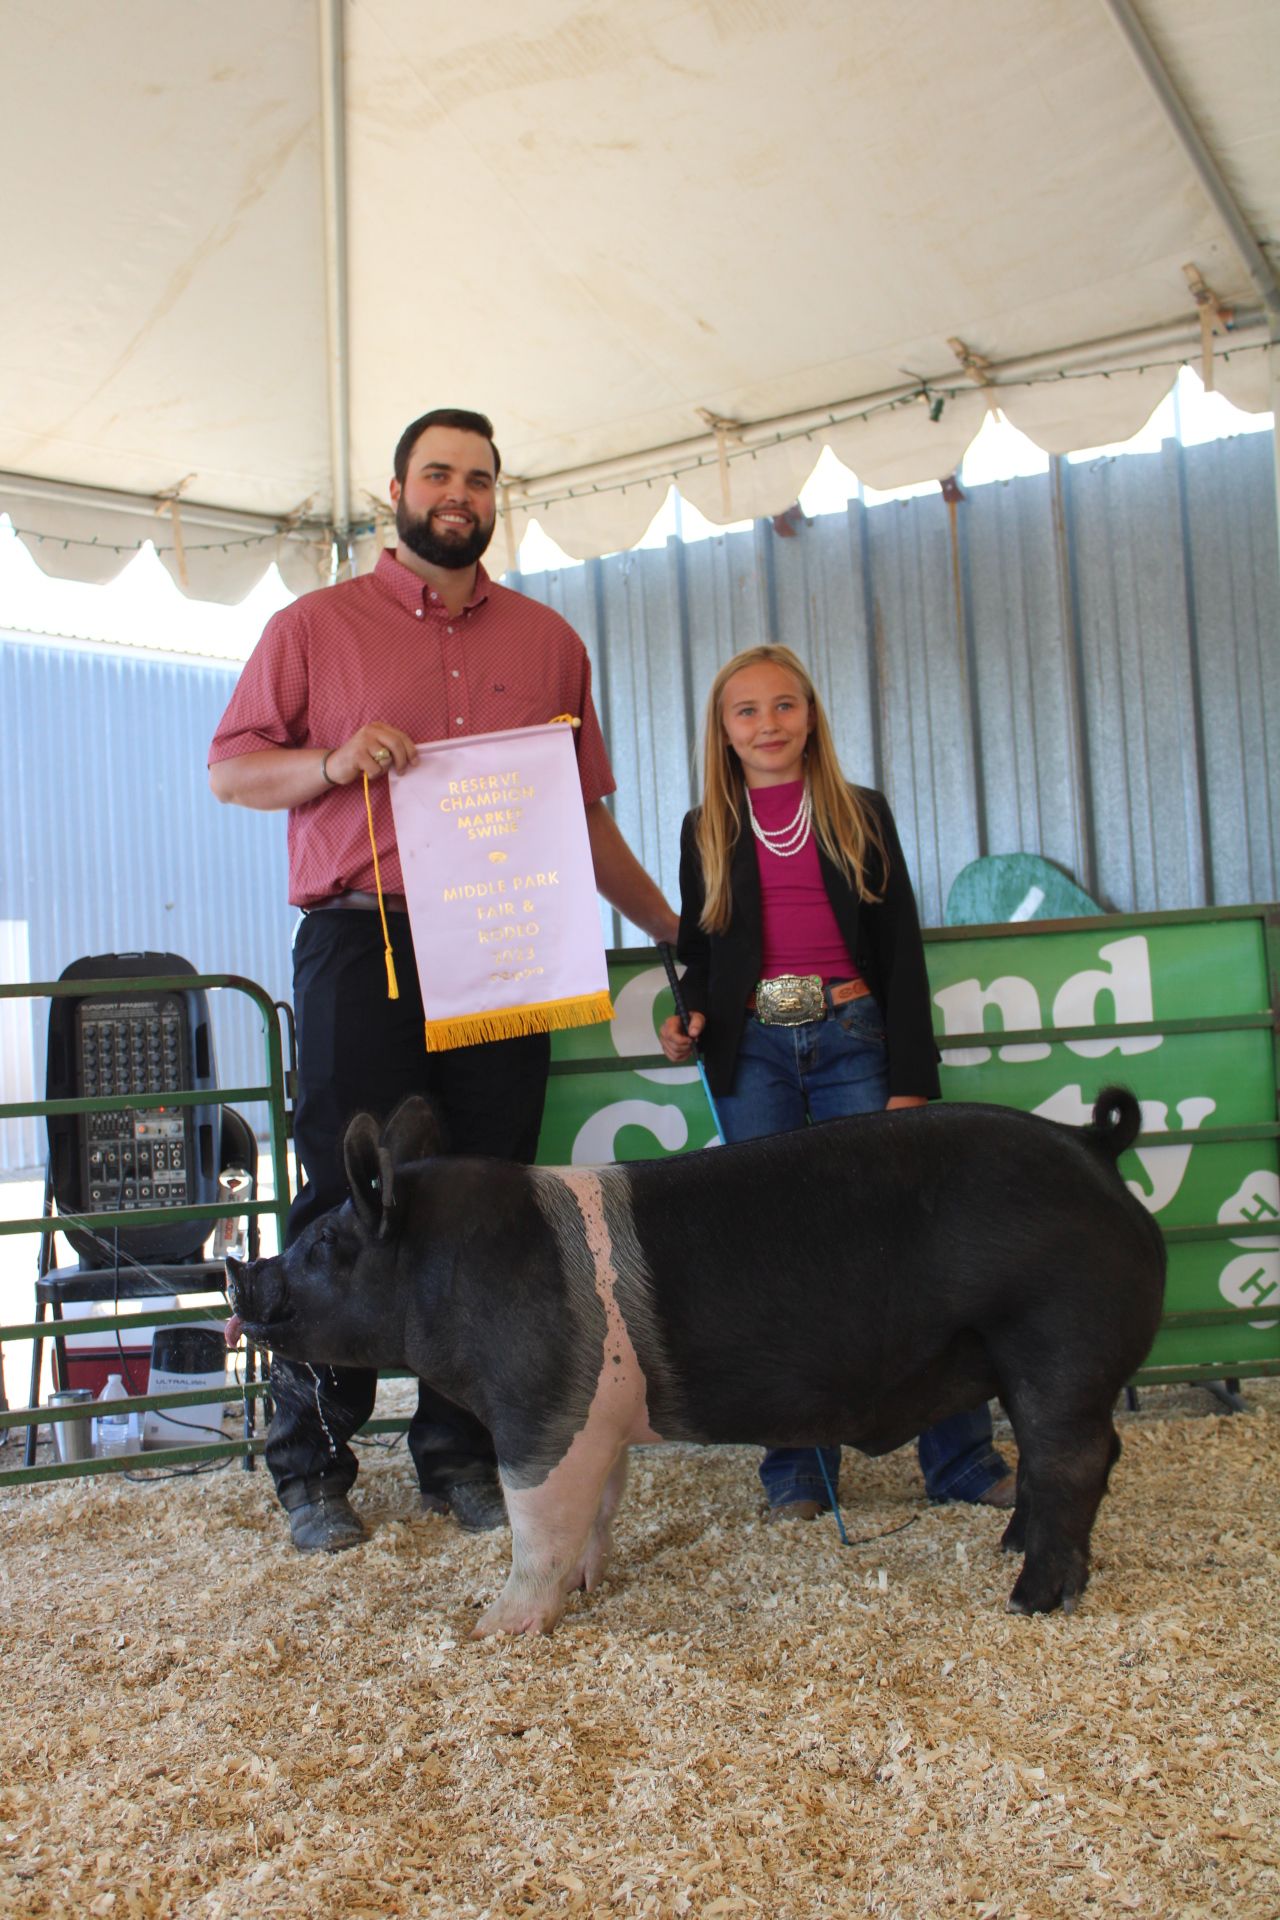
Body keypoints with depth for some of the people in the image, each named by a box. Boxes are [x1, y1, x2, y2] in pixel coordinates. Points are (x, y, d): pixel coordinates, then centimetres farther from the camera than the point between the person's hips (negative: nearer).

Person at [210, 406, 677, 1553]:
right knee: (348, 1205, -2)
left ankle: (461, 1457, 14)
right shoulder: (316, 626, 9)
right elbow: (230, 769, 8)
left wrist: (675, 932, 19)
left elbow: (586, 815, 21)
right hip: (361, 949, -2)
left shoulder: (547, 641, 17)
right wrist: (334, 762, -10)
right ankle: (312, 1467, 11)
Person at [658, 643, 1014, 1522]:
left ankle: (962, 1457, 5)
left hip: (852, 1042, -1)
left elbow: (902, 952, 5)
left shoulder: (862, 816, 8)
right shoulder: (707, 831, 11)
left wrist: (909, 1081, -3)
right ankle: (798, 1466, 11)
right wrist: (687, 1020, -5)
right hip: (753, 1054, 1)